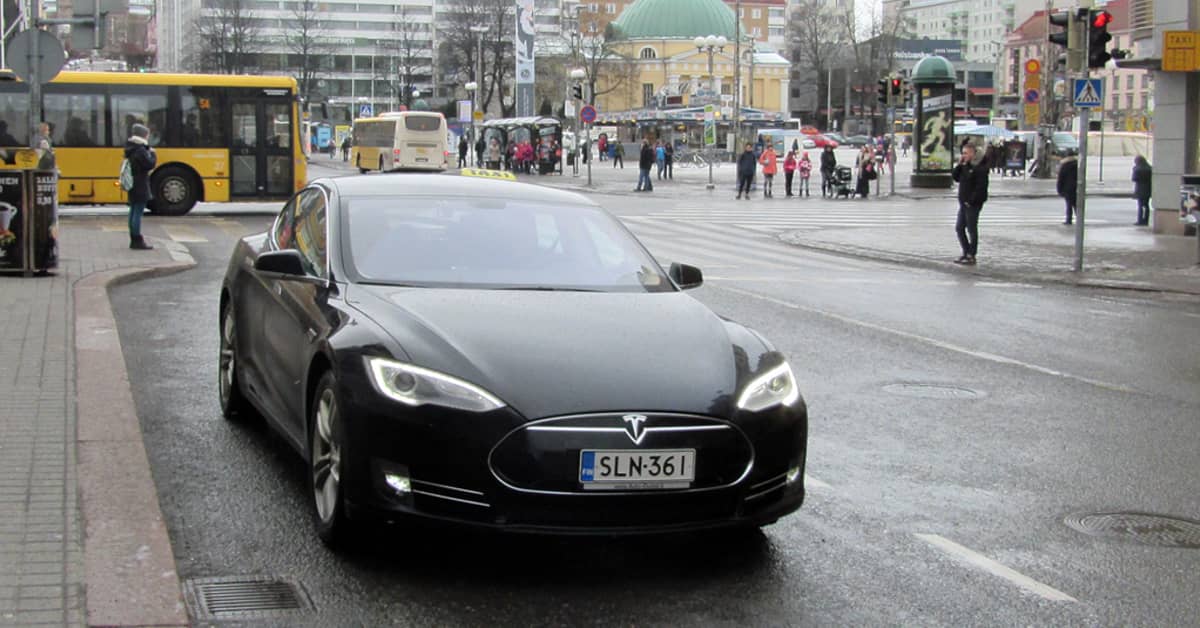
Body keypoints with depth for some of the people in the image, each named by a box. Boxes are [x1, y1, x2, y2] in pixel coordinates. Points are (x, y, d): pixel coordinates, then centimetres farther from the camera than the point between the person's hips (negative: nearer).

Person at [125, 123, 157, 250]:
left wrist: (148, 151, 8)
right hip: (140, 186, -10)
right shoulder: (140, 150, -17)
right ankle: (138, 241, -8)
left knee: (133, 211, 13)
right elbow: (149, 165, -19)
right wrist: (153, 154, -4)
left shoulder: (131, 149, 12)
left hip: (132, 186, 10)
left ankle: (133, 240, 18)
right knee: (138, 212, -8)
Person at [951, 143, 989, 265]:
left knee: (972, 229, -1)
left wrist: (971, 201, -20)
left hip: (973, 204, -9)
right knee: (959, 228, 11)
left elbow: (981, 187, -20)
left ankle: (971, 256, 6)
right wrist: (959, 165, -2)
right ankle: (966, 253, 21)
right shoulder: (965, 165, 11)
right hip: (964, 203, 9)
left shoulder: (980, 168, -15)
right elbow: (955, 177, 12)